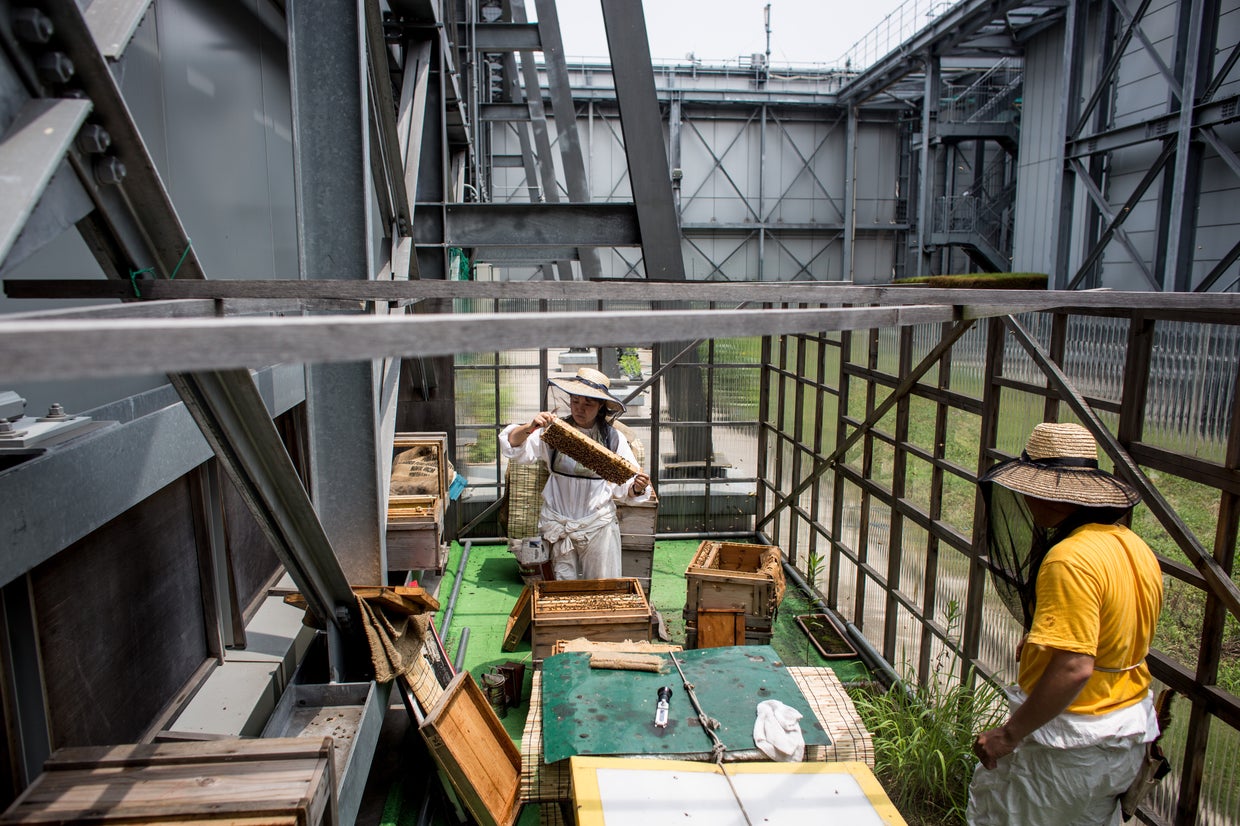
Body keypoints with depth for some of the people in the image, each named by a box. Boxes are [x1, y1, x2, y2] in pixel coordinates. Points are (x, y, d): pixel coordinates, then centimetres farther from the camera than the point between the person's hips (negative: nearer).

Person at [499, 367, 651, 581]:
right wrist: (530, 427, -29)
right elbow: (512, 448, -10)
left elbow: (624, 487, -3)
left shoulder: (614, 438, -4)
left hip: (598, 525, 0)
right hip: (558, 523, 0)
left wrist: (637, 488, -25)